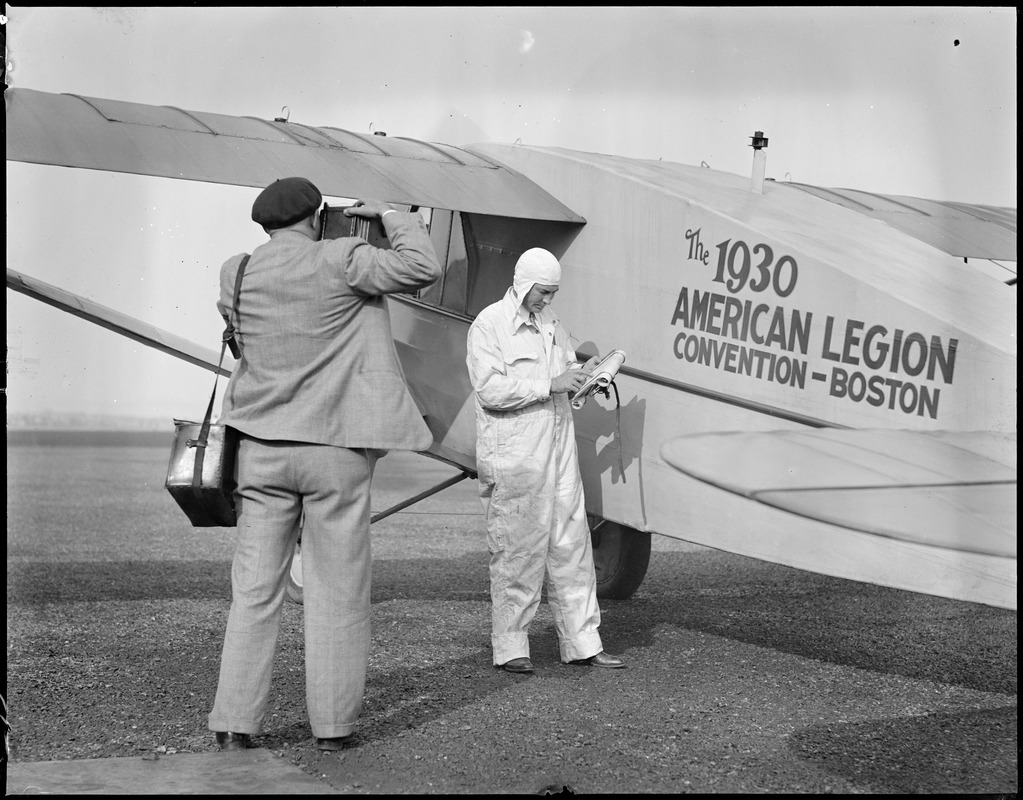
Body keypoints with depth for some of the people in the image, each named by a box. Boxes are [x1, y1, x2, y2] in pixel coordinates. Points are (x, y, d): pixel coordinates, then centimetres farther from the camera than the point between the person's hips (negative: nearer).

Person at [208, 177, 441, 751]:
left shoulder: (237, 274, 4)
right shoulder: (339, 262, -10)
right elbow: (424, 268, -10)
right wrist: (388, 216, 6)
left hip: (263, 448, 4)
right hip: (335, 450, -4)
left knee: (255, 590, 8)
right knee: (338, 592, 6)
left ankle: (235, 724, 7)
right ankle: (333, 724, 11)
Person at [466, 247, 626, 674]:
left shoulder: (550, 322, 16)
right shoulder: (488, 325, -6)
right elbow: (490, 389, -17)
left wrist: (582, 373, 2)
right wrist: (550, 385, -19)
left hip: (558, 450, 7)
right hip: (513, 458, -7)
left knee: (571, 546, 8)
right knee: (517, 550, -2)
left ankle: (582, 643, 14)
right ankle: (509, 647, 8)